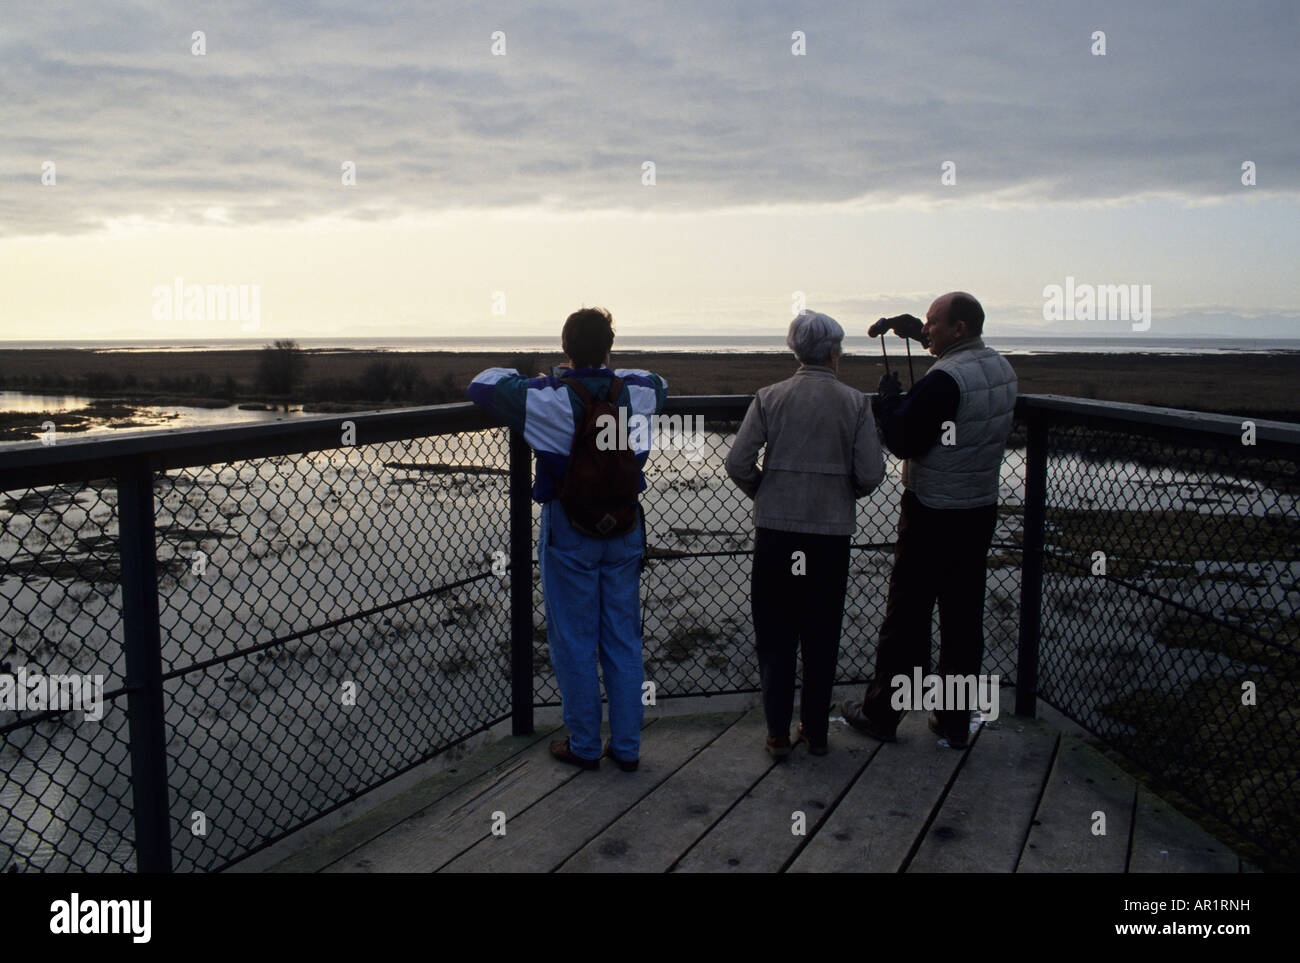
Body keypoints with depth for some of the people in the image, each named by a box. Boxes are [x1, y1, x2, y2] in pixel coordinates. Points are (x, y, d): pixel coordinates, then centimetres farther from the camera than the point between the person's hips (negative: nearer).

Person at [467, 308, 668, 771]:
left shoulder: (543, 397, -16)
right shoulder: (637, 391, -4)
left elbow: (480, 385, -3)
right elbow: (659, 383, 20)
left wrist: (518, 375, 13)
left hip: (569, 532, -3)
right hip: (624, 529, 4)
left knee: (574, 643, 8)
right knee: (624, 641, 12)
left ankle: (584, 746, 18)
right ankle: (627, 745, 20)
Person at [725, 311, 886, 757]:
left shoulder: (770, 398, -2)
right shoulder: (855, 403, -3)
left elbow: (738, 462, -7)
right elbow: (871, 473, -6)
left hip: (776, 531, 0)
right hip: (831, 532, 0)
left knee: (775, 635, 10)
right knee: (821, 636, 13)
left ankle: (778, 734, 14)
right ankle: (816, 732, 22)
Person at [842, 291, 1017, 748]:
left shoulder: (944, 379, -21)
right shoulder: (1002, 370, 7)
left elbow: (904, 441, -18)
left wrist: (889, 398, -3)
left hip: (933, 516, -8)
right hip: (981, 509, 8)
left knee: (907, 615, 4)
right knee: (964, 615, 12)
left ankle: (881, 713, 16)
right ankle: (956, 719, 20)